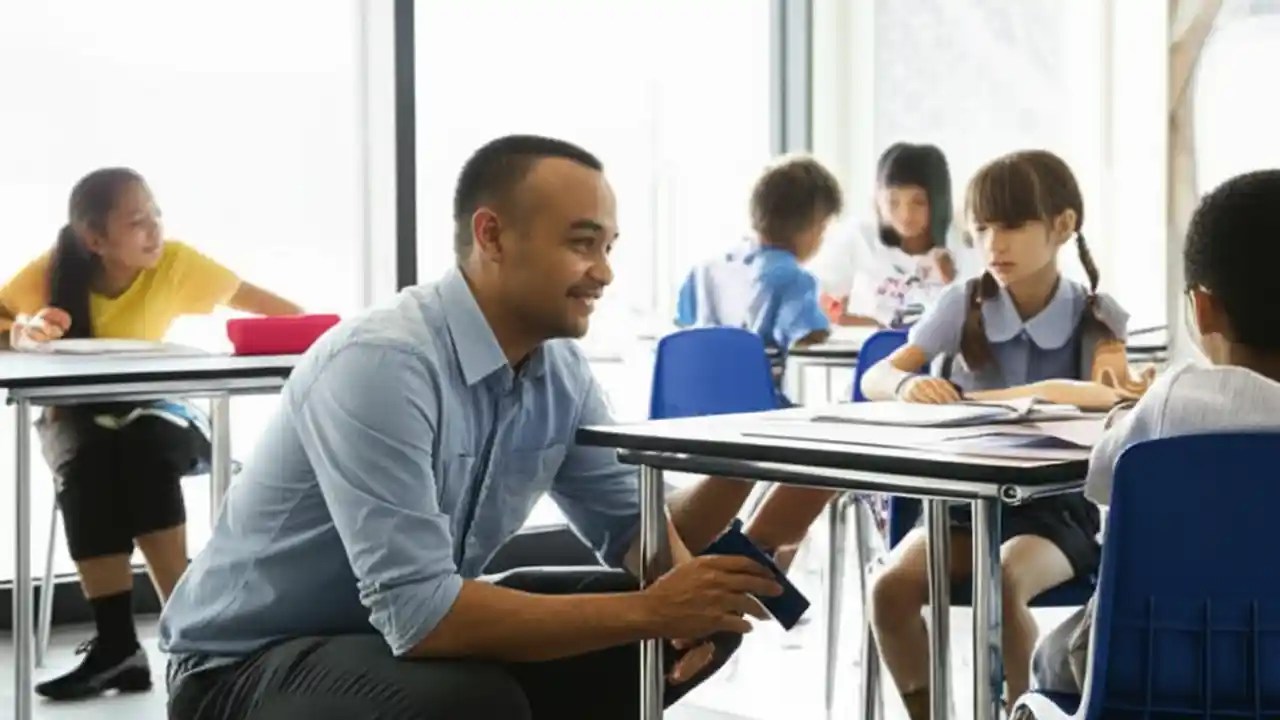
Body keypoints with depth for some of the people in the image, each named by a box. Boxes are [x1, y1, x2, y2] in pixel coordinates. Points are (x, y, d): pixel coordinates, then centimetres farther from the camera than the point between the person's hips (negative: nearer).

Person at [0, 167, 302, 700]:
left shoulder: (175, 262, -17)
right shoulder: (53, 269, -17)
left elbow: (256, 301, -20)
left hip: (146, 407, 0)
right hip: (73, 412, 0)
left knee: (146, 460, -35)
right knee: (86, 467, -34)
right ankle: (116, 640, -30)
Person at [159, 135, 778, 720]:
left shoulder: (559, 368, -4)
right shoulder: (380, 363, -29)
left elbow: (631, 527, 5)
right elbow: (418, 611, -35)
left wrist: (734, 470, -18)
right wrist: (652, 611, -31)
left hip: (411, 635, 8)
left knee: (695, 628, -1)